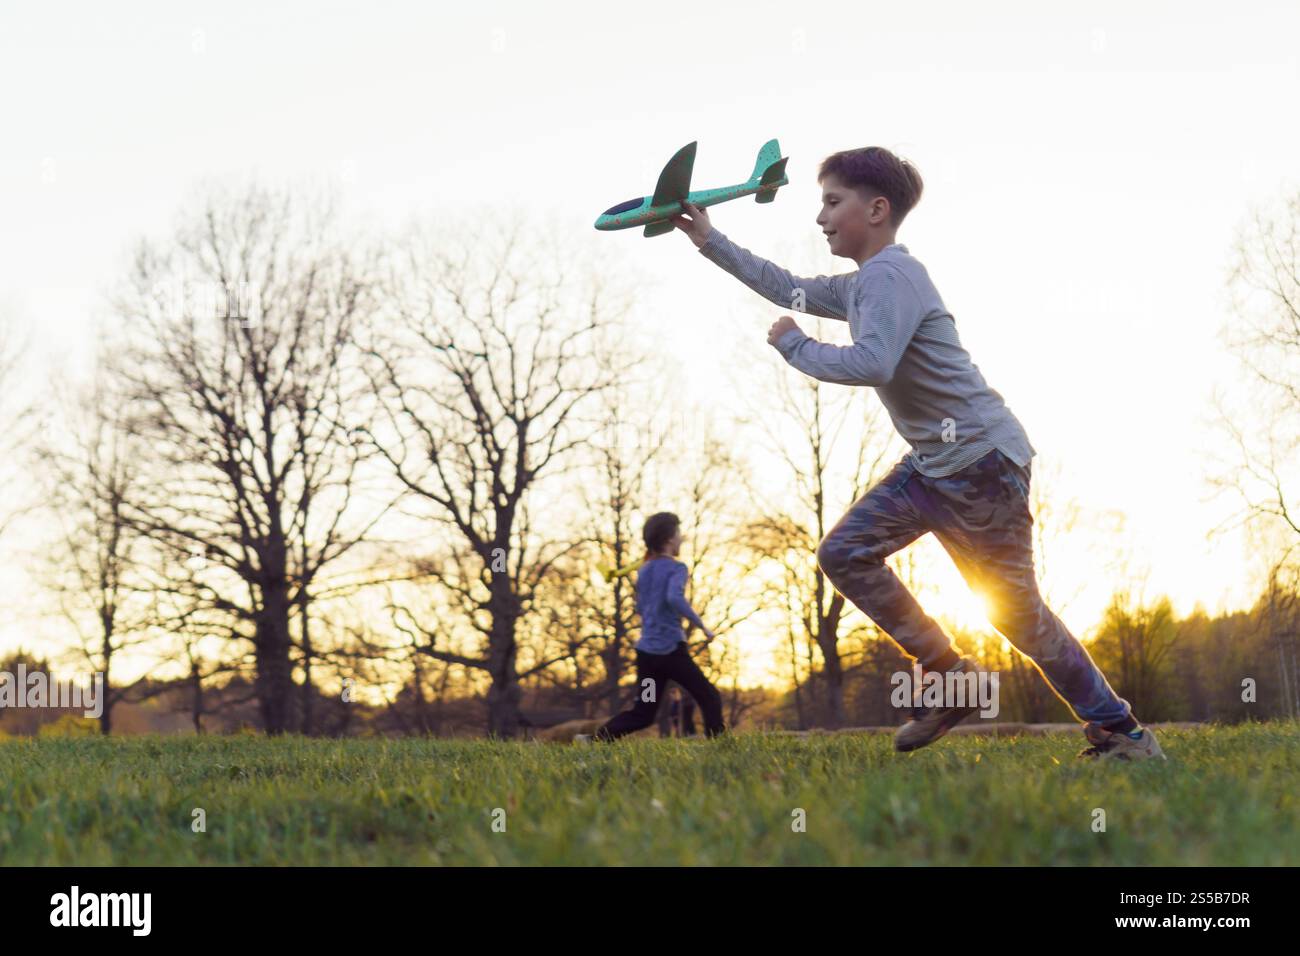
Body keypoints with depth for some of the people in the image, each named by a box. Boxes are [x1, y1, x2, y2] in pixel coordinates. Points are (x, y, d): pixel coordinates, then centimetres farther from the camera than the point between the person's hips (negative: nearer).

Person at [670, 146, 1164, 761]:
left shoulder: (891, 275, -17)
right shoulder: (862, 284, 13)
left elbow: (871, 364, -33)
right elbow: (791, 291, 27)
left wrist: (794, 346, -18)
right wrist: (711, 242, 26)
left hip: (981, 459, -10)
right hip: (932, 463, 10)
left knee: (1015, 610, -5)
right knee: (844, 553, 2)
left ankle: (1120, 730, 6)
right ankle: (949, 675, 3)